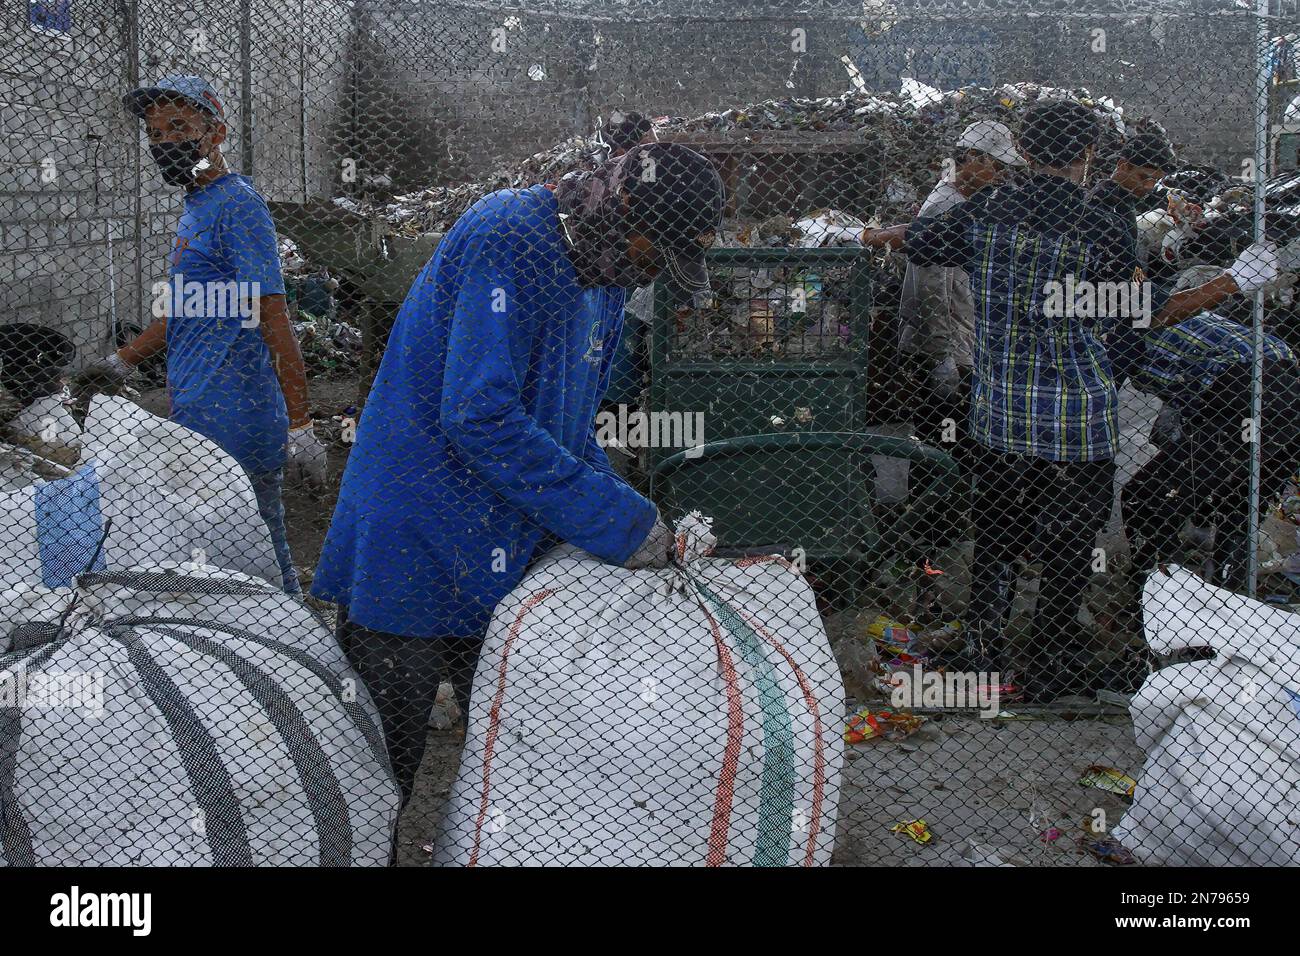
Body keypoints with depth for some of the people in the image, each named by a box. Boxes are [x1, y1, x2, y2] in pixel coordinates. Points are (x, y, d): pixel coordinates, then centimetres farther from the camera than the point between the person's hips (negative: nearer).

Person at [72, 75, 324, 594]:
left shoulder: (238, 205, -12)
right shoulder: (197, 207, 18)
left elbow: (273, 319, -18)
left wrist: (300, 427, -22)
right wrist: (122, 362, 26)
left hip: (234, 428, -9)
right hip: (197, 420, 9)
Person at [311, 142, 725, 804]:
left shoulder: (603, 277, 10)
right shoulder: (510, 237, -18)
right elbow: (479, 415, -27)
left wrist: (638, 526, 1)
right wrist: (617, 521, -22)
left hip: (505, 563, 8)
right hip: (412, 553, -8)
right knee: (379, 772, 4)